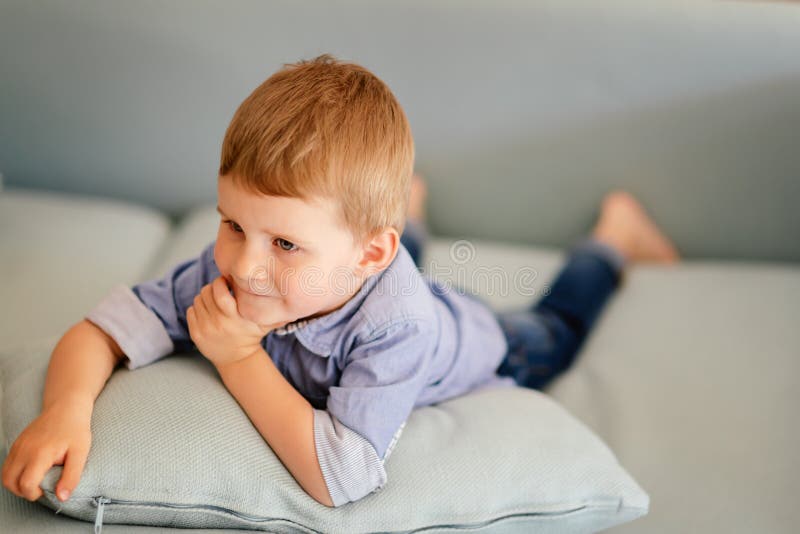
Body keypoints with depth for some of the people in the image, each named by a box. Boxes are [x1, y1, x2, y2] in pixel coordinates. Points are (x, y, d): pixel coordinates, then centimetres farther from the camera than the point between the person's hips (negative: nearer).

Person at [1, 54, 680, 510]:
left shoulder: (394, 324, -53)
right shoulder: (229, 269, -39)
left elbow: (339, 480, -57)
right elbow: (101, 329, -33)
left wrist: (240, 359, -52)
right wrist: (68, 406, -54)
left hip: (479, 353, -2)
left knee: (552, 331, 32)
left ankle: (614, 232, 51)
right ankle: (407, 208, 60)